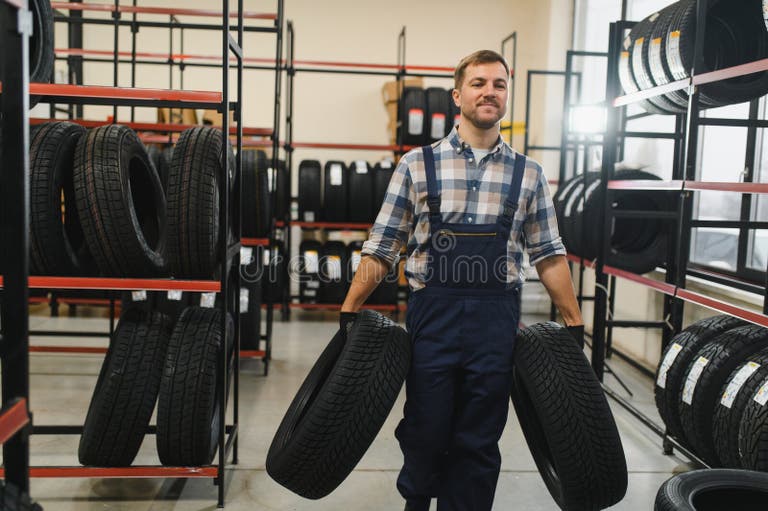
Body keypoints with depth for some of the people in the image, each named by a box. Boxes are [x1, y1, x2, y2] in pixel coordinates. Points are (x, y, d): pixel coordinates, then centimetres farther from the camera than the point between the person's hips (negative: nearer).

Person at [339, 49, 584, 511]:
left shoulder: (529, 174, 6)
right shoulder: (417, 164, 1)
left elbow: (549, 255, 10)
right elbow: (381, 249, 2)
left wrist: (575, 322, 7)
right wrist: (350, 311, -2)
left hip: (497, 318, 1)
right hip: (432, 313, -1)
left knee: (479, 442, 10)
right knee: (425, 431, 12)